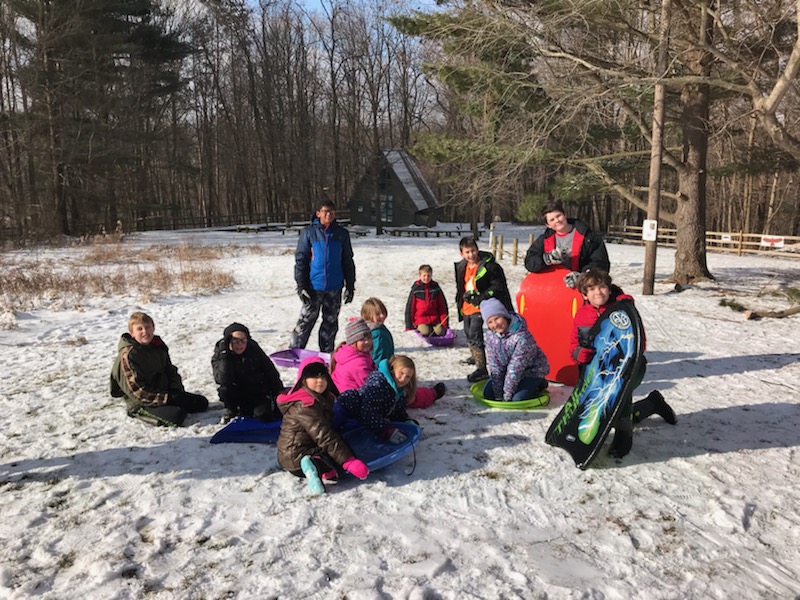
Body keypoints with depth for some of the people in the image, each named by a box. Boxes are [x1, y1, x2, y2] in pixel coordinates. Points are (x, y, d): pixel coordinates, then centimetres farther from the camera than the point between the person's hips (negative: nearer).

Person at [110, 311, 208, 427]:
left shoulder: (159, 347, 6)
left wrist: (177, 391, -6)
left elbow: (171, 371, 14)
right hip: (142, 403, -7)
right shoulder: (127, 355, -17)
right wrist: (166, 398, -24)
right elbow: (136, 391, -21)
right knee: (175, 416, -31)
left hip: (164, 393, 7)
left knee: (201, 402, 5)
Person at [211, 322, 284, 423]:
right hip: (237, 394, 0)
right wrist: (224, 354, -37)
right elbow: (223, 380, -33)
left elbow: (270, 371, -2)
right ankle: (232, 411, 1)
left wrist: (279, 391, -5)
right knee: (224, 390, -30)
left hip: (257, 391, 1)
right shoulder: (219, 355, -15)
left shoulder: (254, 349, -10)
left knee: (263, 415, -22)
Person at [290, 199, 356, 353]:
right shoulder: (309, 232, 0)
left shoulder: (342, 234, 7)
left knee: (331, 322, 10)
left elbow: (348, 262, 12)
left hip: (335, 288, 3)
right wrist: (301, 285, -7)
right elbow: (300, 259, 0)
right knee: (306, 320, -1)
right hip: (314, 287, -3)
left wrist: (350, 286, 8)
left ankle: (327, 352, 21)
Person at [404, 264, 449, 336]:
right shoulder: (415, 290, 0)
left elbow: (442, 307, 9)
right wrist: (409, 326, -1)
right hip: (420, 320, -2)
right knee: (425, 332, -25)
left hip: (435, 319, 2)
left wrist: (444, 324, 3)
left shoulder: (436, 288, 5)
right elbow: (410, 307, 3)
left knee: (440, 332, -20)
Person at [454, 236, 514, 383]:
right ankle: (475, 356, 47)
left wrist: (482, 297, -25)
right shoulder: (462, 266, 6)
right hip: (466, 307, 8)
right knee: (468, 334, 23)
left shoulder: (488, 265, -16)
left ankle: (481, 369, -11)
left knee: (475, 336, -15)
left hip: (479, 307, -8)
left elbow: (497, 286, -16)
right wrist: (462, 298, 14)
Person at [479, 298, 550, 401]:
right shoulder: (490, 336, -14)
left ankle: (539, 384, 5)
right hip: (507, 370, 6)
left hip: (532, 371, -6)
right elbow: (494, 366, -13)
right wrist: (498, 394, -15)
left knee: (517, 399, -22)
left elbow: (516, 368, -30)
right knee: (488, 393, -5)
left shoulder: (522, 337, -34)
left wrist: (507, 395, -24)